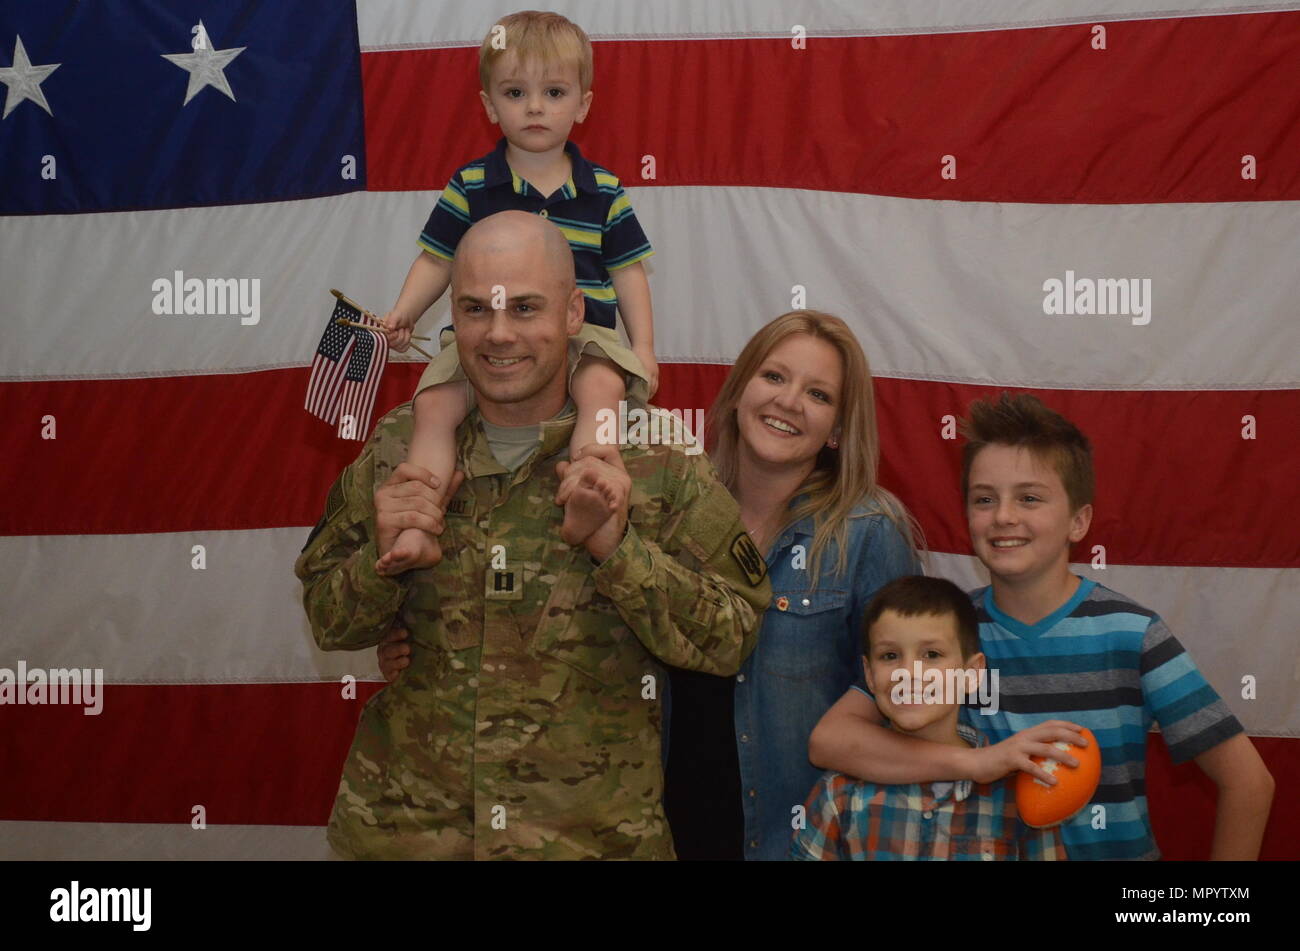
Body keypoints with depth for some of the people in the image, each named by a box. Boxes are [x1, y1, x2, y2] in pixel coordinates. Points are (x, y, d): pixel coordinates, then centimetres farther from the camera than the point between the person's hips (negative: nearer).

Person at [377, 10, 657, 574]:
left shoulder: (604, 192, 7)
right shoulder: (469, 187, 6)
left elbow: (627, 271, 12)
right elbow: (436, 260, 11)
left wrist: (644, 347, 4)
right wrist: (402, 315, -3)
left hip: (581, 333, 0)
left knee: (604, 386, -32)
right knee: (434, 402, -23)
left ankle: (582, 510, -36)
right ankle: (419, 530, -23)